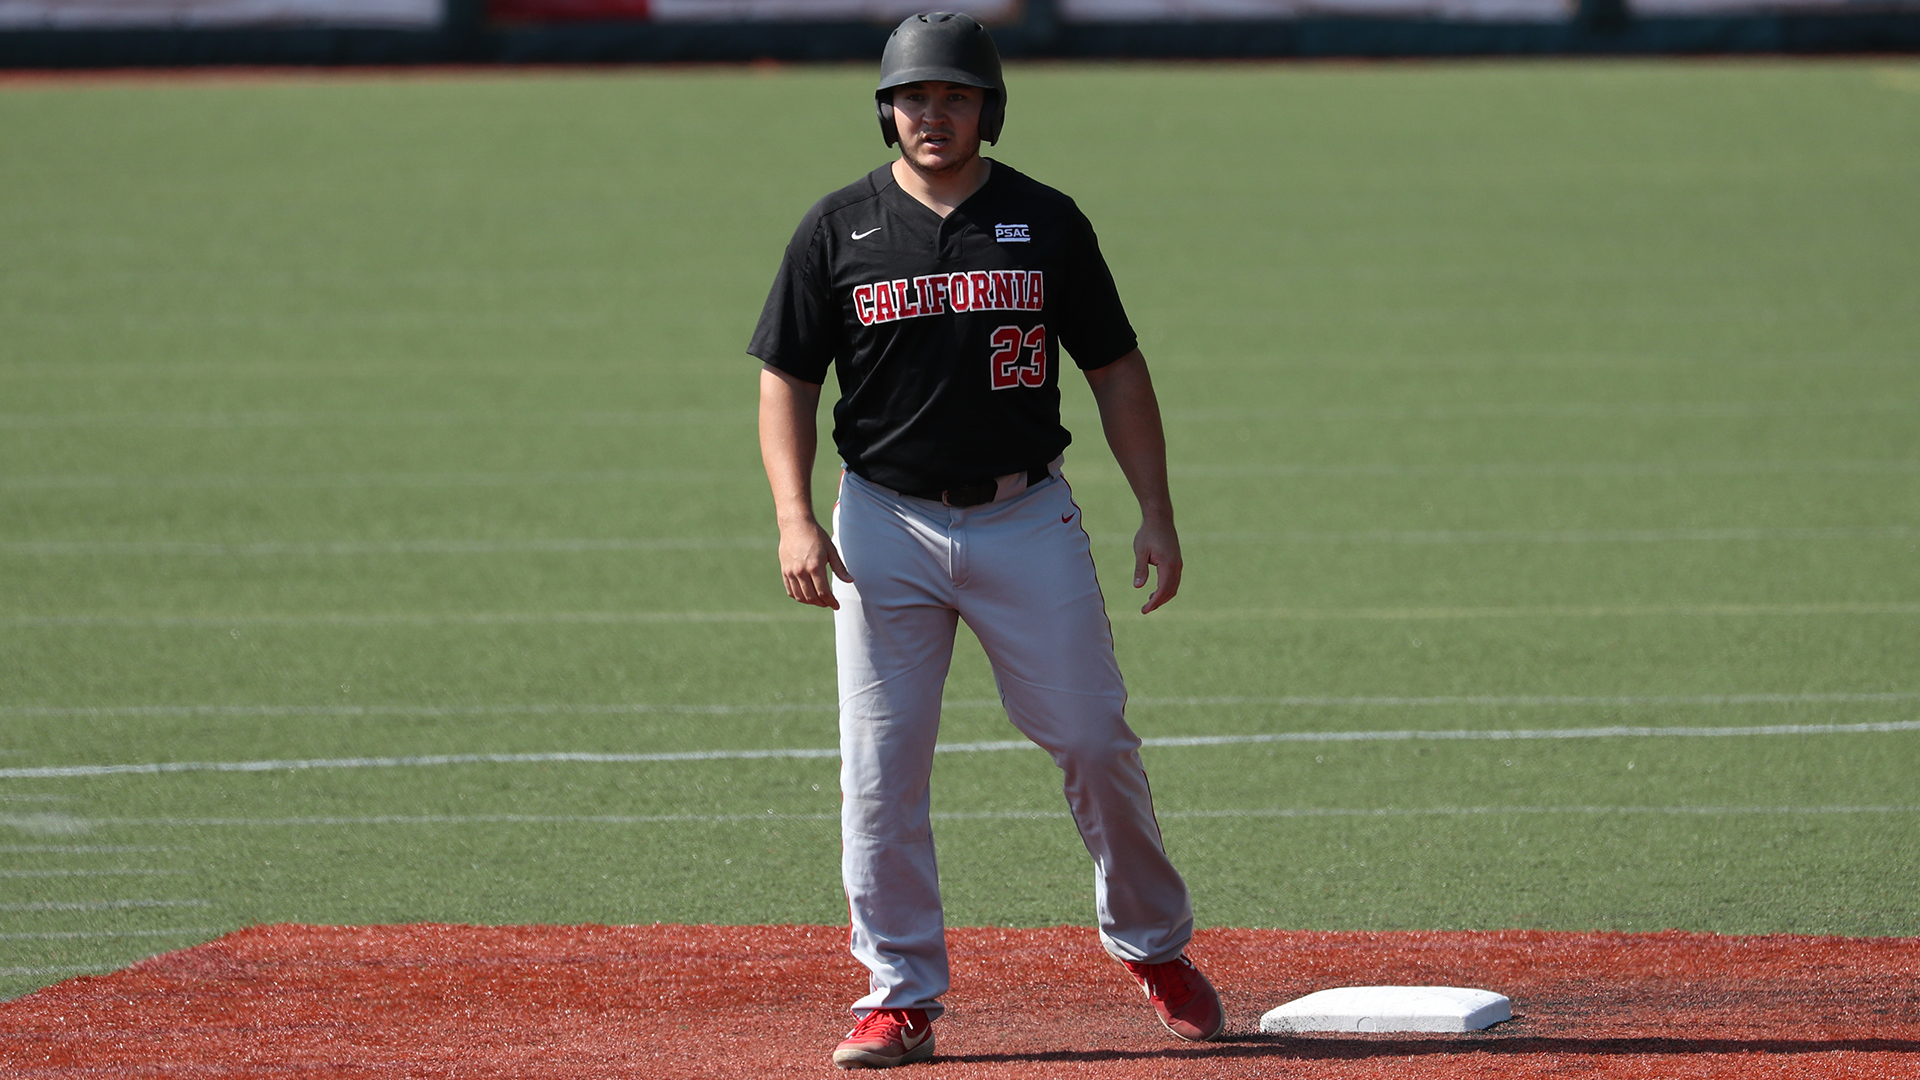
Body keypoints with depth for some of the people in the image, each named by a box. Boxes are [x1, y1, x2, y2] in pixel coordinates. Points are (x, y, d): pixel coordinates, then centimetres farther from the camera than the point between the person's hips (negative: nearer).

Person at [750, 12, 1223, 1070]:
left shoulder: (1046, 223, 3)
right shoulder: (837, 230, 1)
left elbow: (1115, 369, 7)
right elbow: (786, 380, 2)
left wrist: (1157, 514, -1)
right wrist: (795, 519, -12)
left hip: (1027, 517, 0)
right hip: (885, 526, 0)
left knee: (1094, 739, 0)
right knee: (880, 766, -4)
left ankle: (1152, 946, 20)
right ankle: (901, 994, 4)